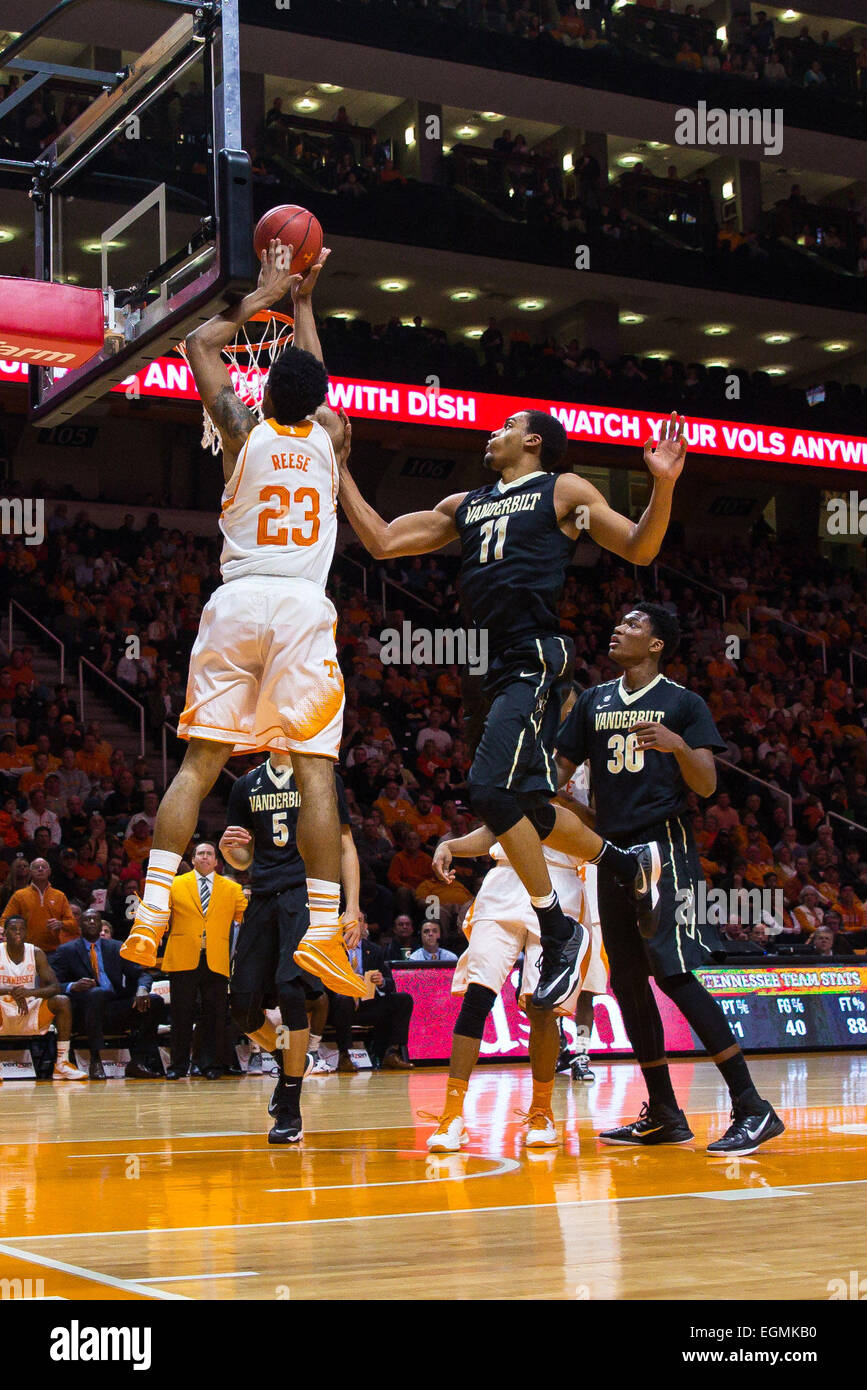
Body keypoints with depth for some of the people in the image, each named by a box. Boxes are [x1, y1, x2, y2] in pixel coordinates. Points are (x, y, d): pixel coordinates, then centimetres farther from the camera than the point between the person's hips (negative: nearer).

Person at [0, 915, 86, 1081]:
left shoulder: (36, 953, 0)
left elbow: (55, 987, -8)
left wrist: (31, 991, -29)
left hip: (30, 1009, 3)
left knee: (62, 1001, -22)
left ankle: (62, 1065, -20)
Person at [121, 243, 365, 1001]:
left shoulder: (243, 430, 7)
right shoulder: (328, 437, 9)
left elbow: (201, 343, 22)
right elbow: (316, 374, 32)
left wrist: (264, 295, 29)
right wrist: (303, 300, 40)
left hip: (237, 604, 1)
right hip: (304, 607, -1)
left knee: (199, 762, 4)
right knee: (317, 772, -3)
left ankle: (150, 917, -3)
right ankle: (324, 933, -9)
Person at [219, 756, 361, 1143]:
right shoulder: (247, 785, 16)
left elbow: (345, 847, 4)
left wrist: (351, 910, -5)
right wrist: (228, 849, -4)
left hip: (307, 894, -5)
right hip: (264, 897, 5)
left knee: (289, 988, -21)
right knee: (242, 1004, -2)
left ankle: (289, 1112, -11)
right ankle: (290, 1061, 30)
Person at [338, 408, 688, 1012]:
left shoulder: (563, 489, 6)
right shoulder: (463, 505, 24)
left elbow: (640, 550, 0)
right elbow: (383, 542, 23)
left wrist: (663, 485, -16)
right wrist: (338, 473, 20)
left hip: (535, 656, -8)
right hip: (502, 663, 8)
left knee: (491, 788, -21)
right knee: (526, 805, 11)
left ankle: (560, 933, -11)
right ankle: (628, 863, 32)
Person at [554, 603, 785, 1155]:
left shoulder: (683, 703, 0)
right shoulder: (594, 701, 15)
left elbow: (707, 785, -7)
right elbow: (561, 773, 20)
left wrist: (678, 746, -26)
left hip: (664, 846, -6)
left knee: (674, 974, -17)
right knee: (628, 984, 6)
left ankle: (753, 1106, -15)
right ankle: (664, 1114, 15)